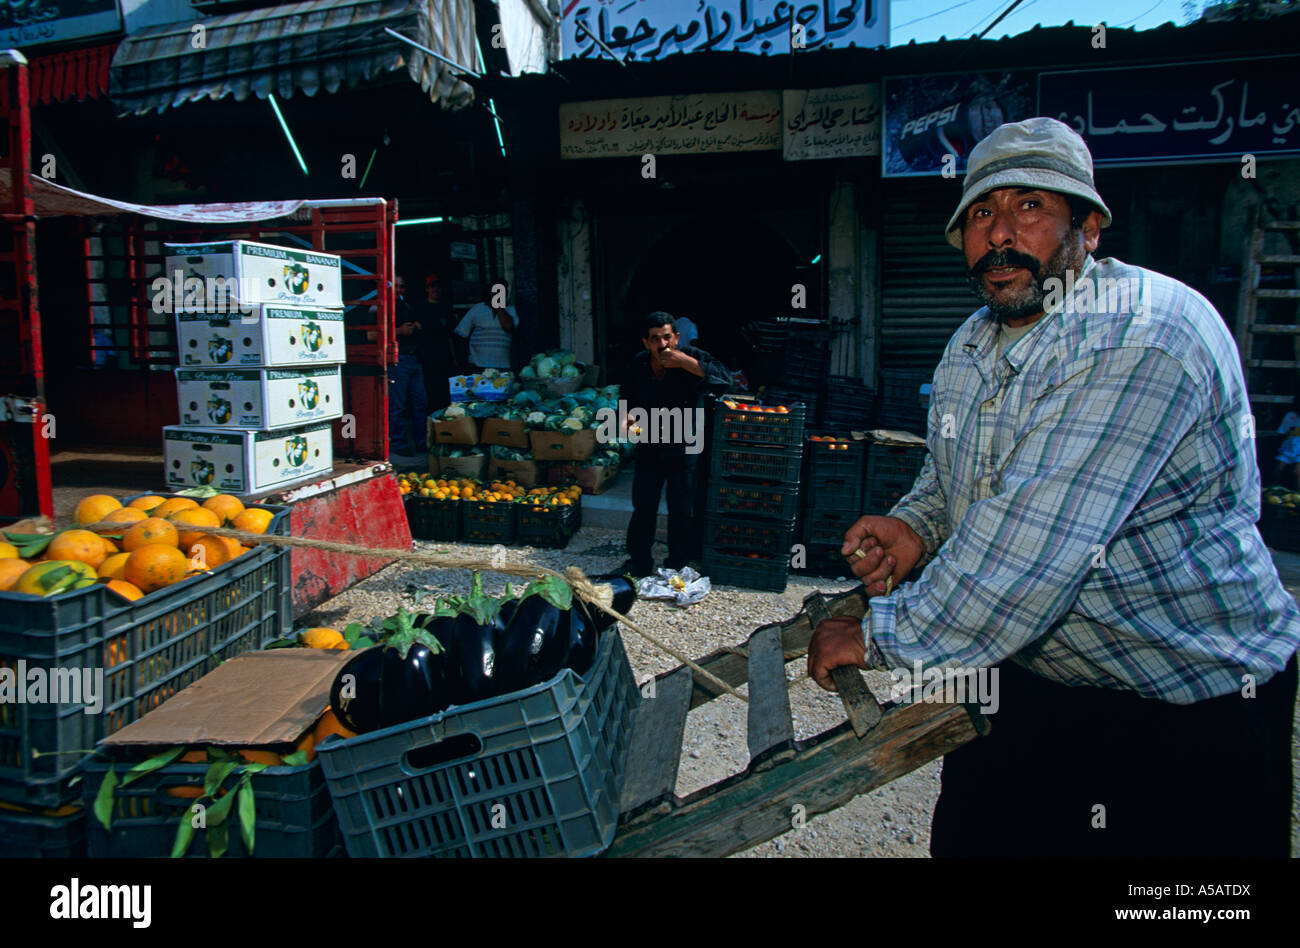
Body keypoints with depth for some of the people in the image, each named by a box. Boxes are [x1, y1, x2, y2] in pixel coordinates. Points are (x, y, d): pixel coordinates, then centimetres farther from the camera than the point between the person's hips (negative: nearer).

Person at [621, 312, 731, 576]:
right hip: (648, 448, 4)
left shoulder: (692, 358, -15)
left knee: (681, 510, 5)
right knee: (643, 507, 13)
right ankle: (639, 561, 30)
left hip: (684, 451, -3)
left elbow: (725, 378, -32)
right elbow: (628, 399, 14)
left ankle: (678, 565, 22)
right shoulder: (638, 364, -2)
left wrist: (686, 363, -37)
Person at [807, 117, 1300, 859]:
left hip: (1195, 707, -7)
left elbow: (1034, 540, -33)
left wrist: (882, 637, -25)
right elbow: (949, 475, 19)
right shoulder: (972, 347, 3)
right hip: (1029, 677, 7)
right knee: (969, 840, 15)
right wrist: (916, 526, -4)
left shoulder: (1147, 339, -26)